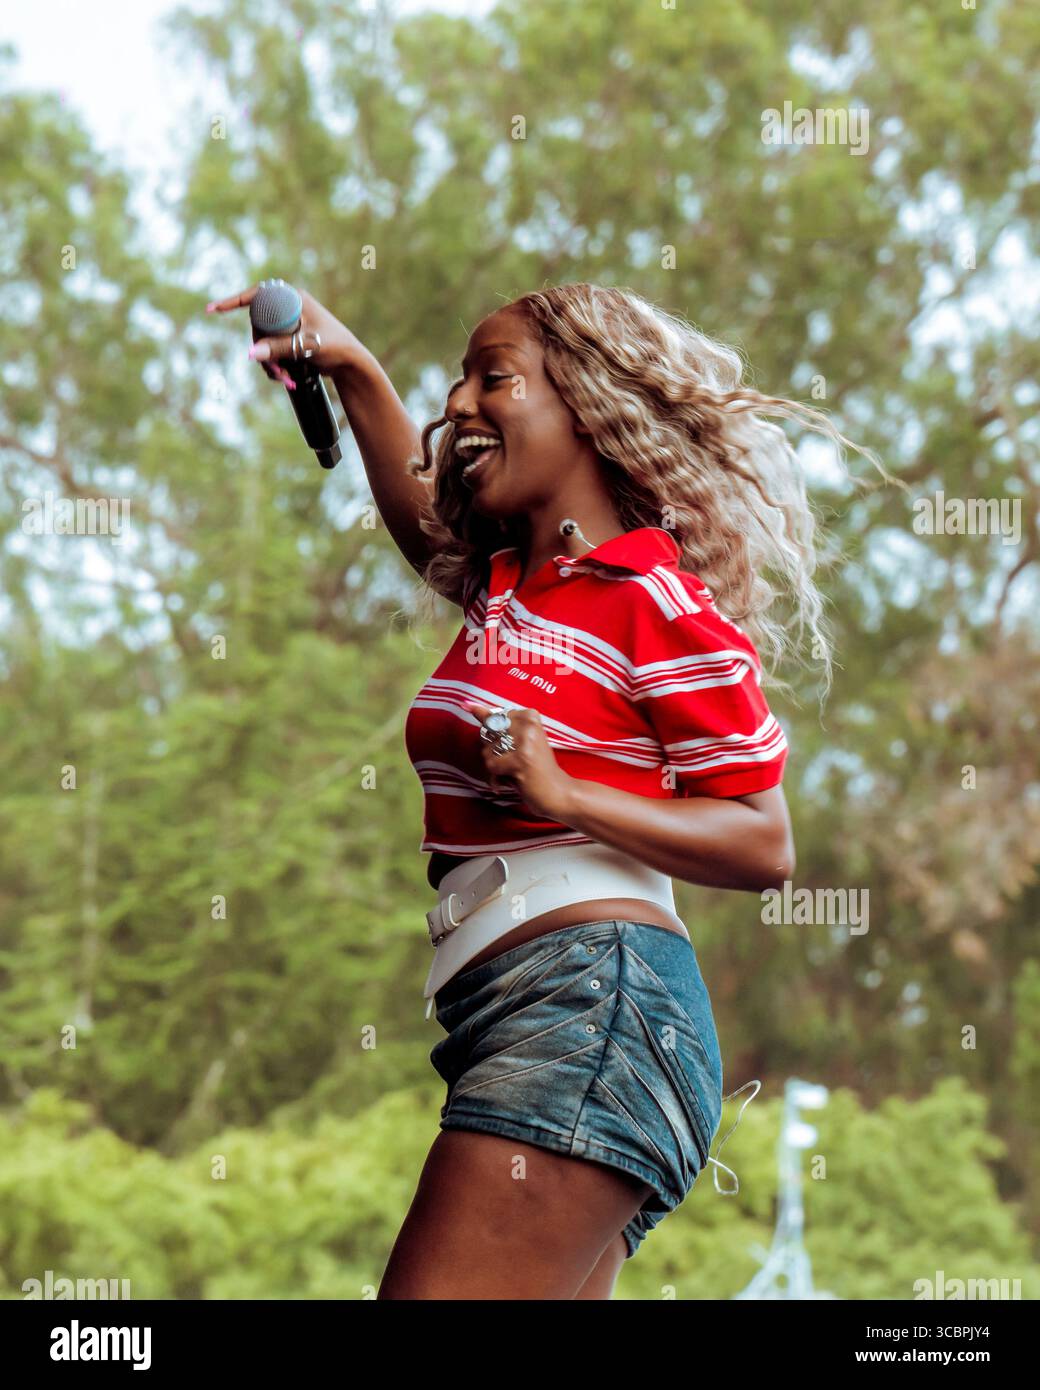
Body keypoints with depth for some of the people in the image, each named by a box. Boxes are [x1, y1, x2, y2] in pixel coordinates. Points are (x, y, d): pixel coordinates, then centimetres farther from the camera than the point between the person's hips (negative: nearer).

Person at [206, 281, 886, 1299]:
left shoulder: (657, 600, -3)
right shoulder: (505, 584, 21)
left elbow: (764, 847, -5)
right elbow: (419, 511, 45)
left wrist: (563, 796, -16)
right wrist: (352, 368, 33)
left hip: (592, 994, -9)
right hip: (500, 1004, 9)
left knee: (437, 1291, -22)